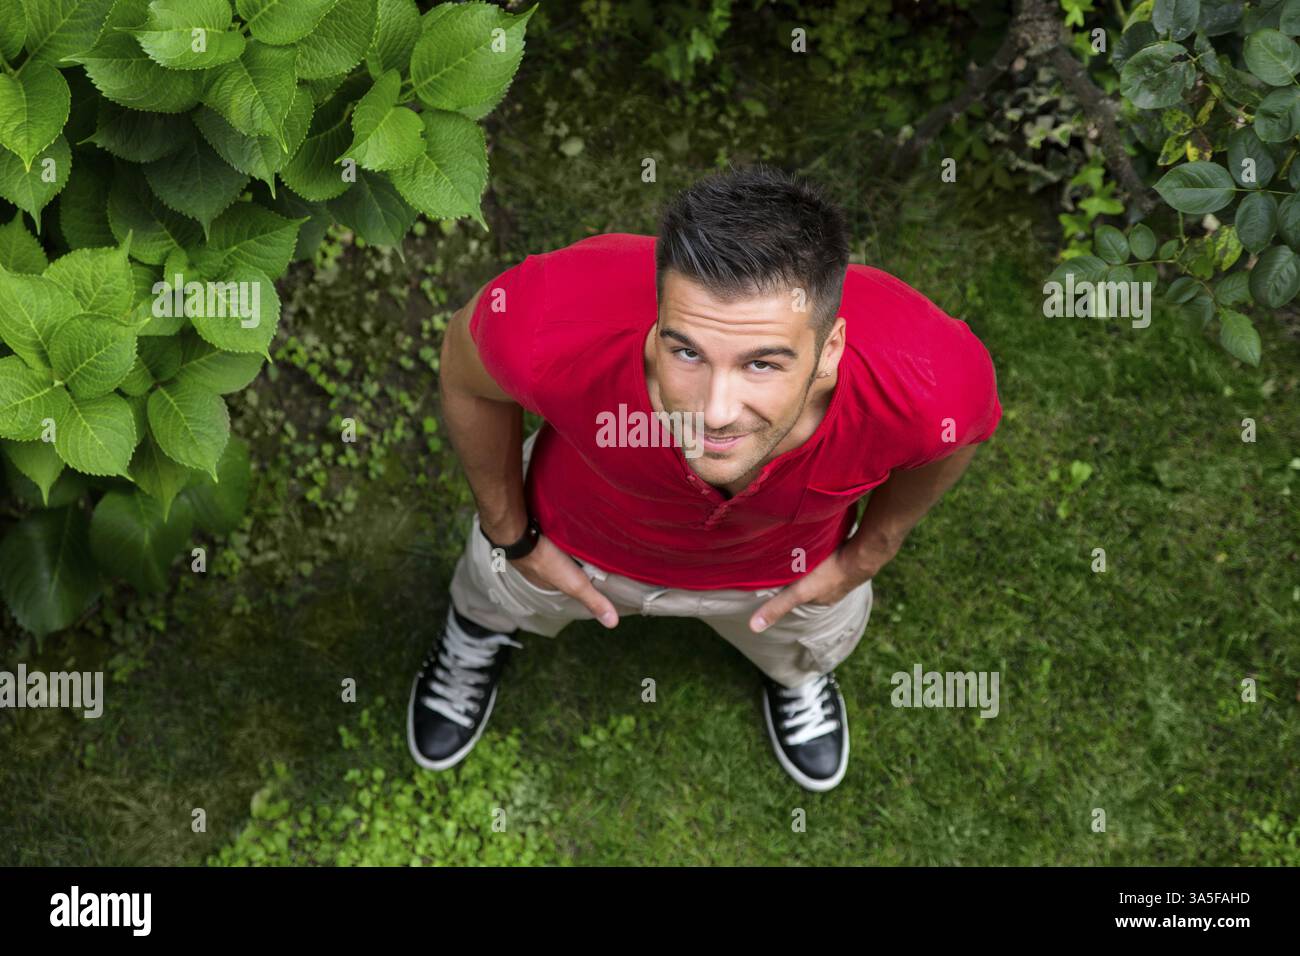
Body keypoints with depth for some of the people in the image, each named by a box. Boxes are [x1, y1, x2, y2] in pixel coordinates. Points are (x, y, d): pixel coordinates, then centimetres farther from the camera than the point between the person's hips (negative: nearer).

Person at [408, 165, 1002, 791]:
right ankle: (478, 633, 71)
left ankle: (797, 672, 73)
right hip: (575, 546, 0)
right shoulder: (550, 332, -46)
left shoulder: (929, 386, -44)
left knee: (810, 646, 34)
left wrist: (867, 554, -2)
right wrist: (513, 538, -7)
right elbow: (465, 369, -19)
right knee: (502, 593, 32)